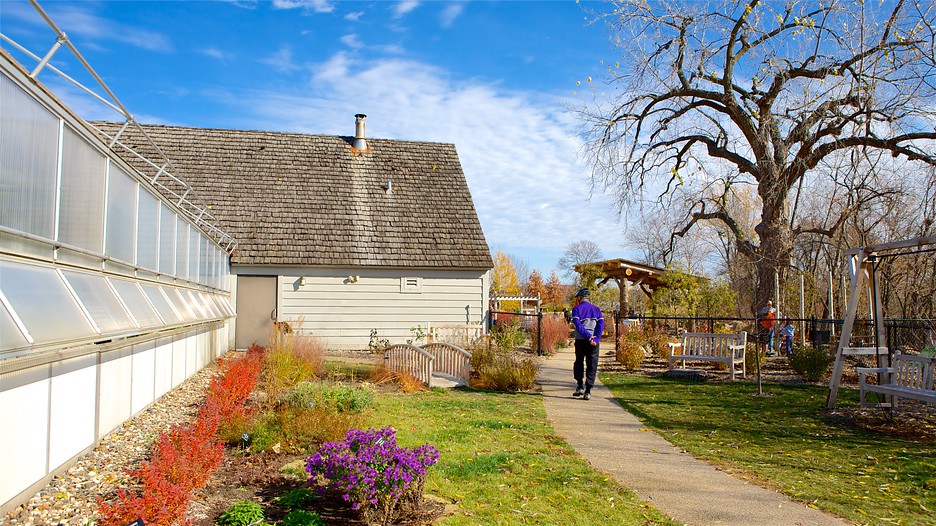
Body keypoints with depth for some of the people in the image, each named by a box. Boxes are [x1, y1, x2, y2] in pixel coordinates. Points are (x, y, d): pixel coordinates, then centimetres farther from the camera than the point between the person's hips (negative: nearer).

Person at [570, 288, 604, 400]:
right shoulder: (596, 309, 11)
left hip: (580, 340, -2)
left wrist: (588, 336, -17)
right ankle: (588, 391, 0)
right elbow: (601, 325, -2)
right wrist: (596, 339, -11)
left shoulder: (576, 309, 1)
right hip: (594, 342, 2)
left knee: (579, 363, 17)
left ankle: (580, 386, 9)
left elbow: (578, 325, -14)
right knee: (592, 366, 5)